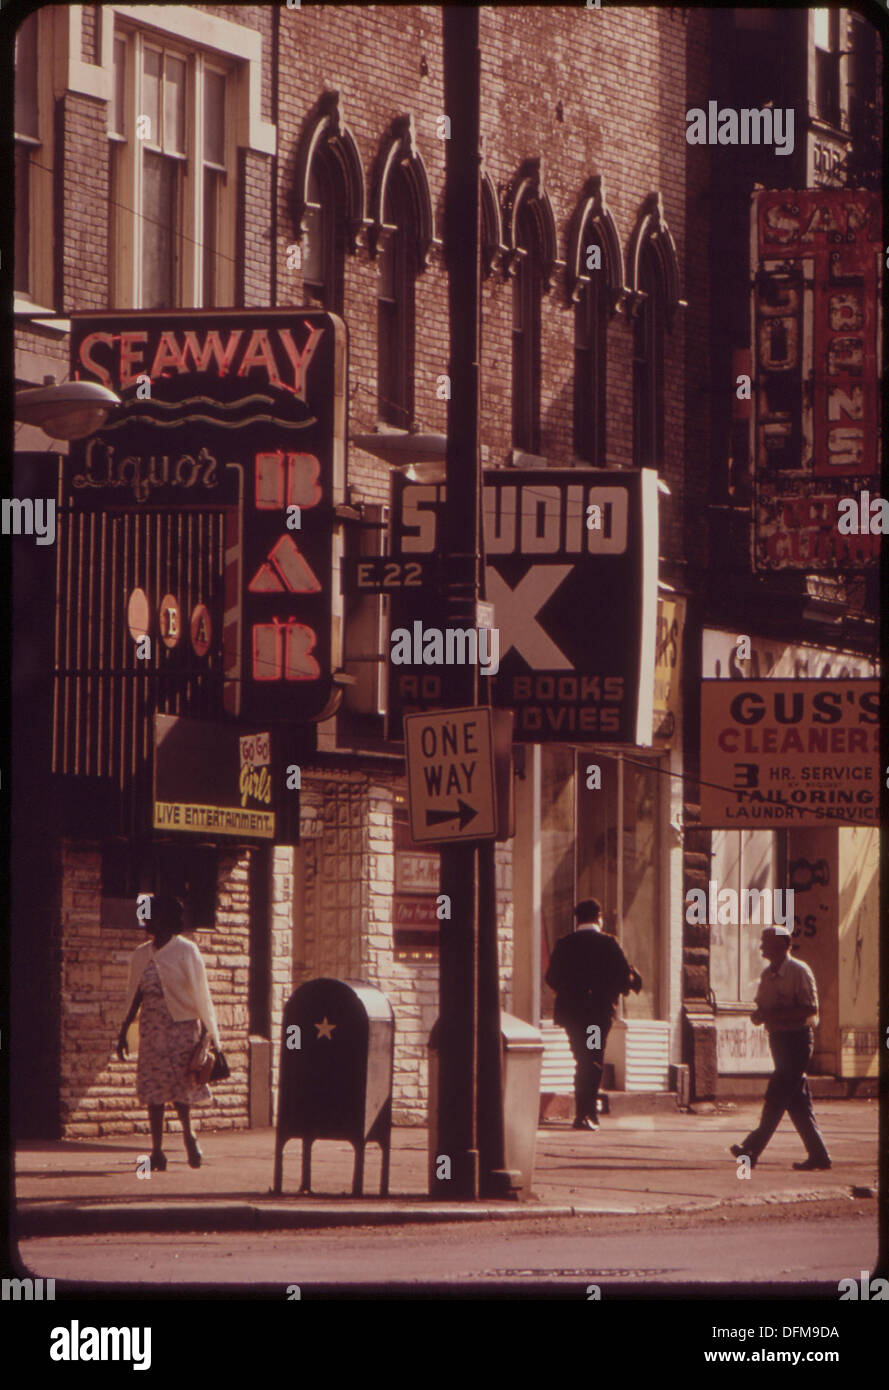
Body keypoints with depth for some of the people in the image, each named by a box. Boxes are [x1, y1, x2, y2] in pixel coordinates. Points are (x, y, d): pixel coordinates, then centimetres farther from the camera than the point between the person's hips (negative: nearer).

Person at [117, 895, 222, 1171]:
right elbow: (135, 996, 16)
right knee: (152, 1089, 1)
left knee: (180, 1085, -8)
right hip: (152, 1029, 5)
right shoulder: (142, 955, 11)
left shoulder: (186, 951, -3)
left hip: (181, 1026, -5)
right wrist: (123, 1032, 13)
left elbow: (200, 994, -2)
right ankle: (157, 1150, 4)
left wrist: (207, 1032, -4)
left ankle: (188, 1134, 17)